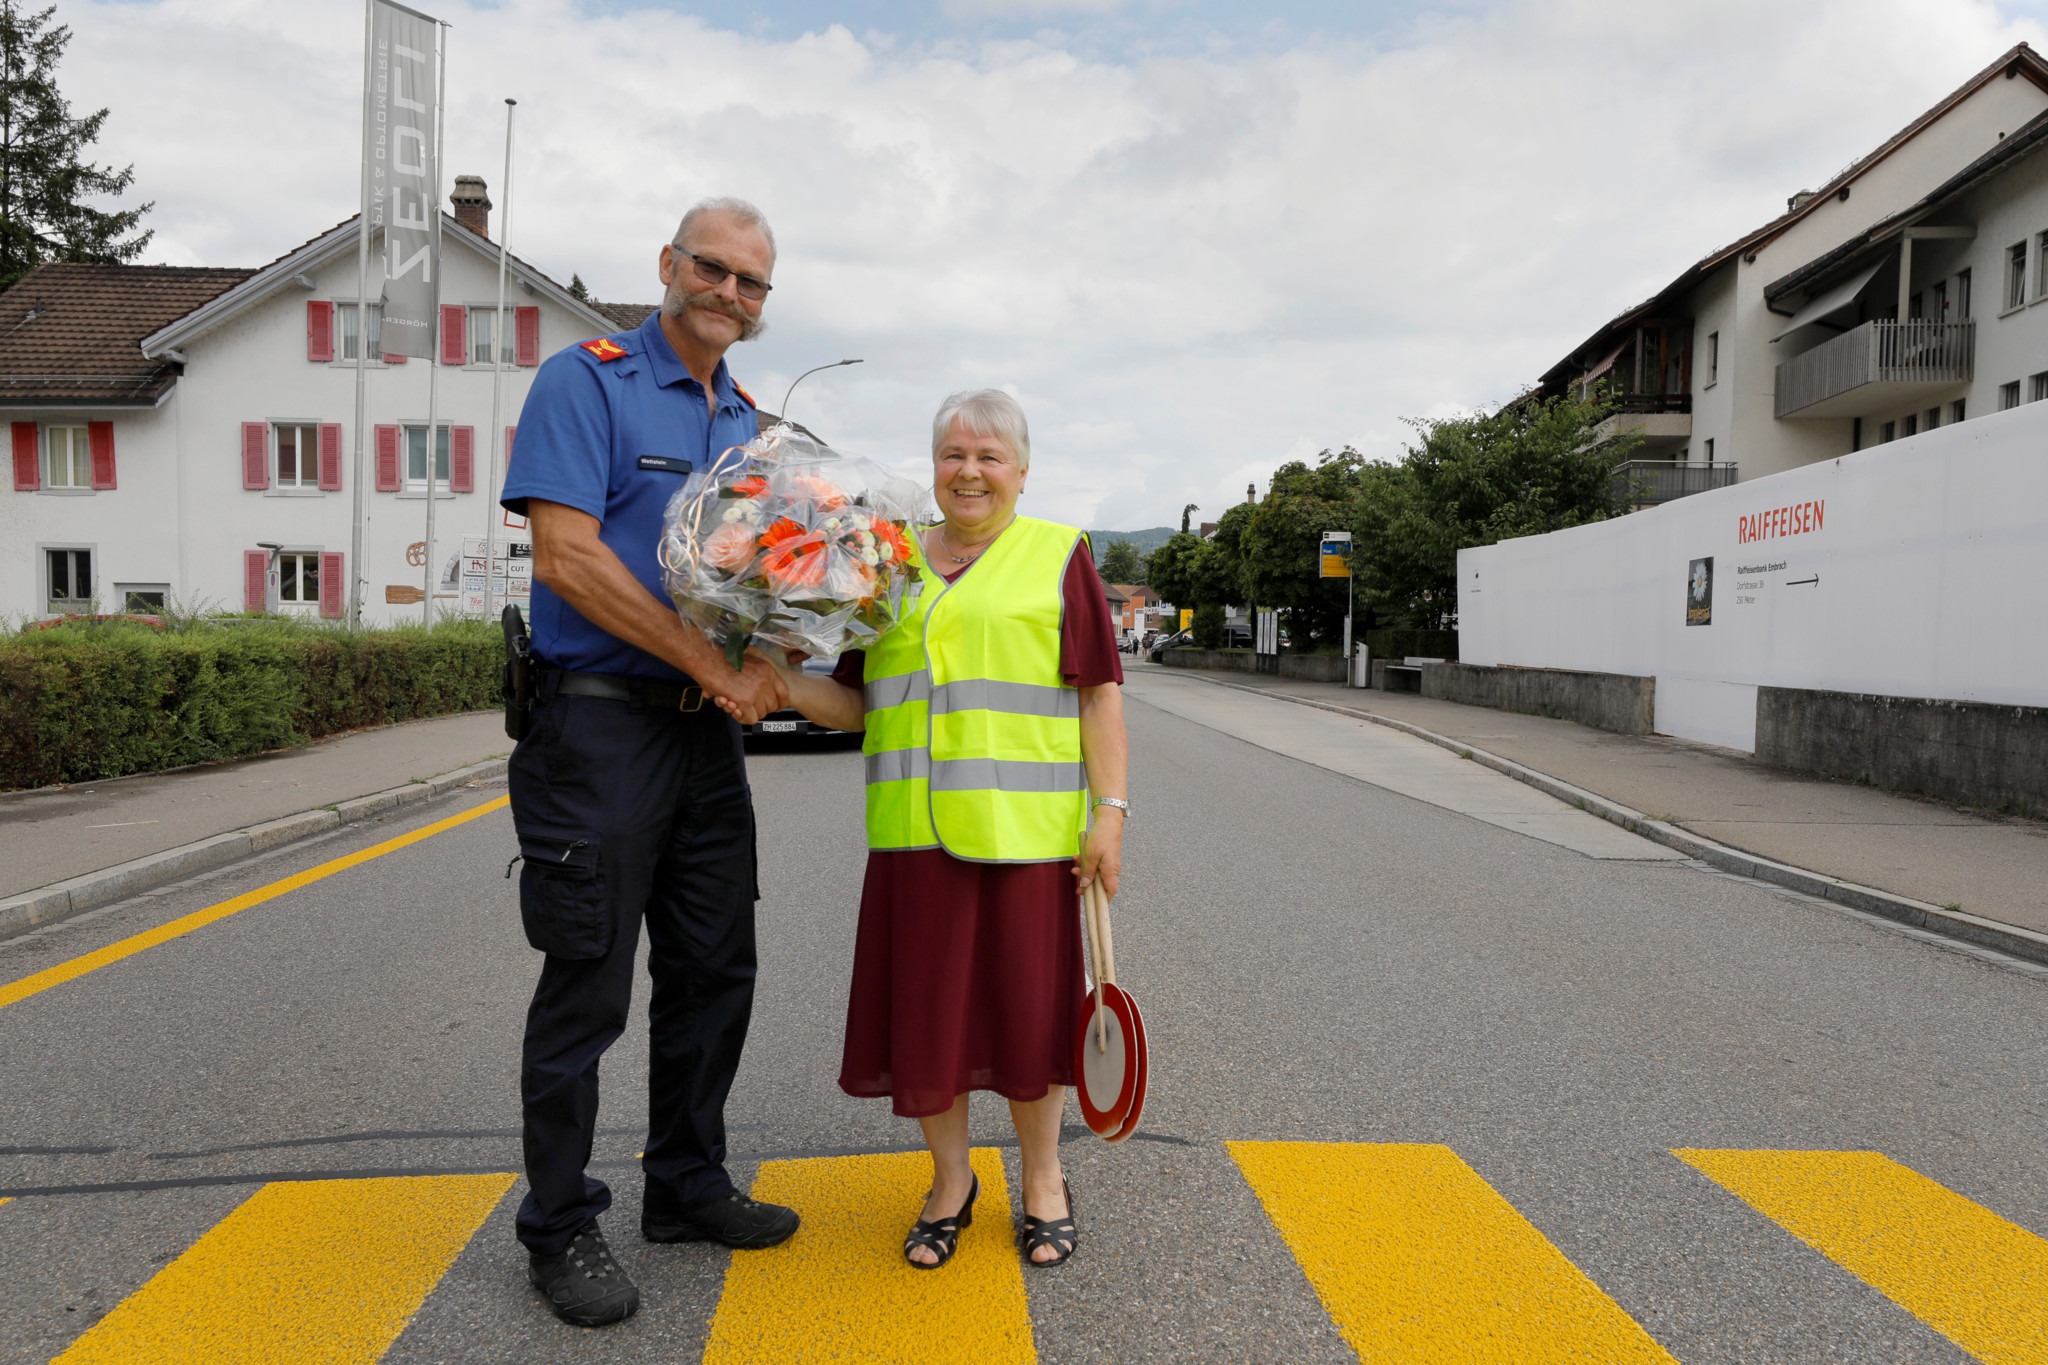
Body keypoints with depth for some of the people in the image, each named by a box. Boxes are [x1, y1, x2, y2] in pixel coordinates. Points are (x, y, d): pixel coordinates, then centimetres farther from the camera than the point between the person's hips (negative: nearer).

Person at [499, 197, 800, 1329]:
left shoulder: (748, 424, 16)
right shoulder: (586, 380, -6)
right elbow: (567, 557, -17)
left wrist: (771, 659, -5)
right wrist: (715, 666, -17)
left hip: (709, 734, 7)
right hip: (600, 725, -7)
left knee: (715, 971, 13)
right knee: (586, 985, 0)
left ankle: (686, 1185, 30)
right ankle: (559, 1228, 17)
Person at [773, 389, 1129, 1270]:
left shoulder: (1057, 556, 4)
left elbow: (1100, 695, 0)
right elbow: (857, 703, 15)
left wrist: (1110, 810, -8)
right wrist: (779, 684, -3)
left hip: (1025, 827, -3)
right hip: (914, 831, 3)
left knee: (1029, 1002, 5)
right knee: (925, 1006, 8)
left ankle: (1042, 1180, 26)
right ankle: (950, 1181, 28)